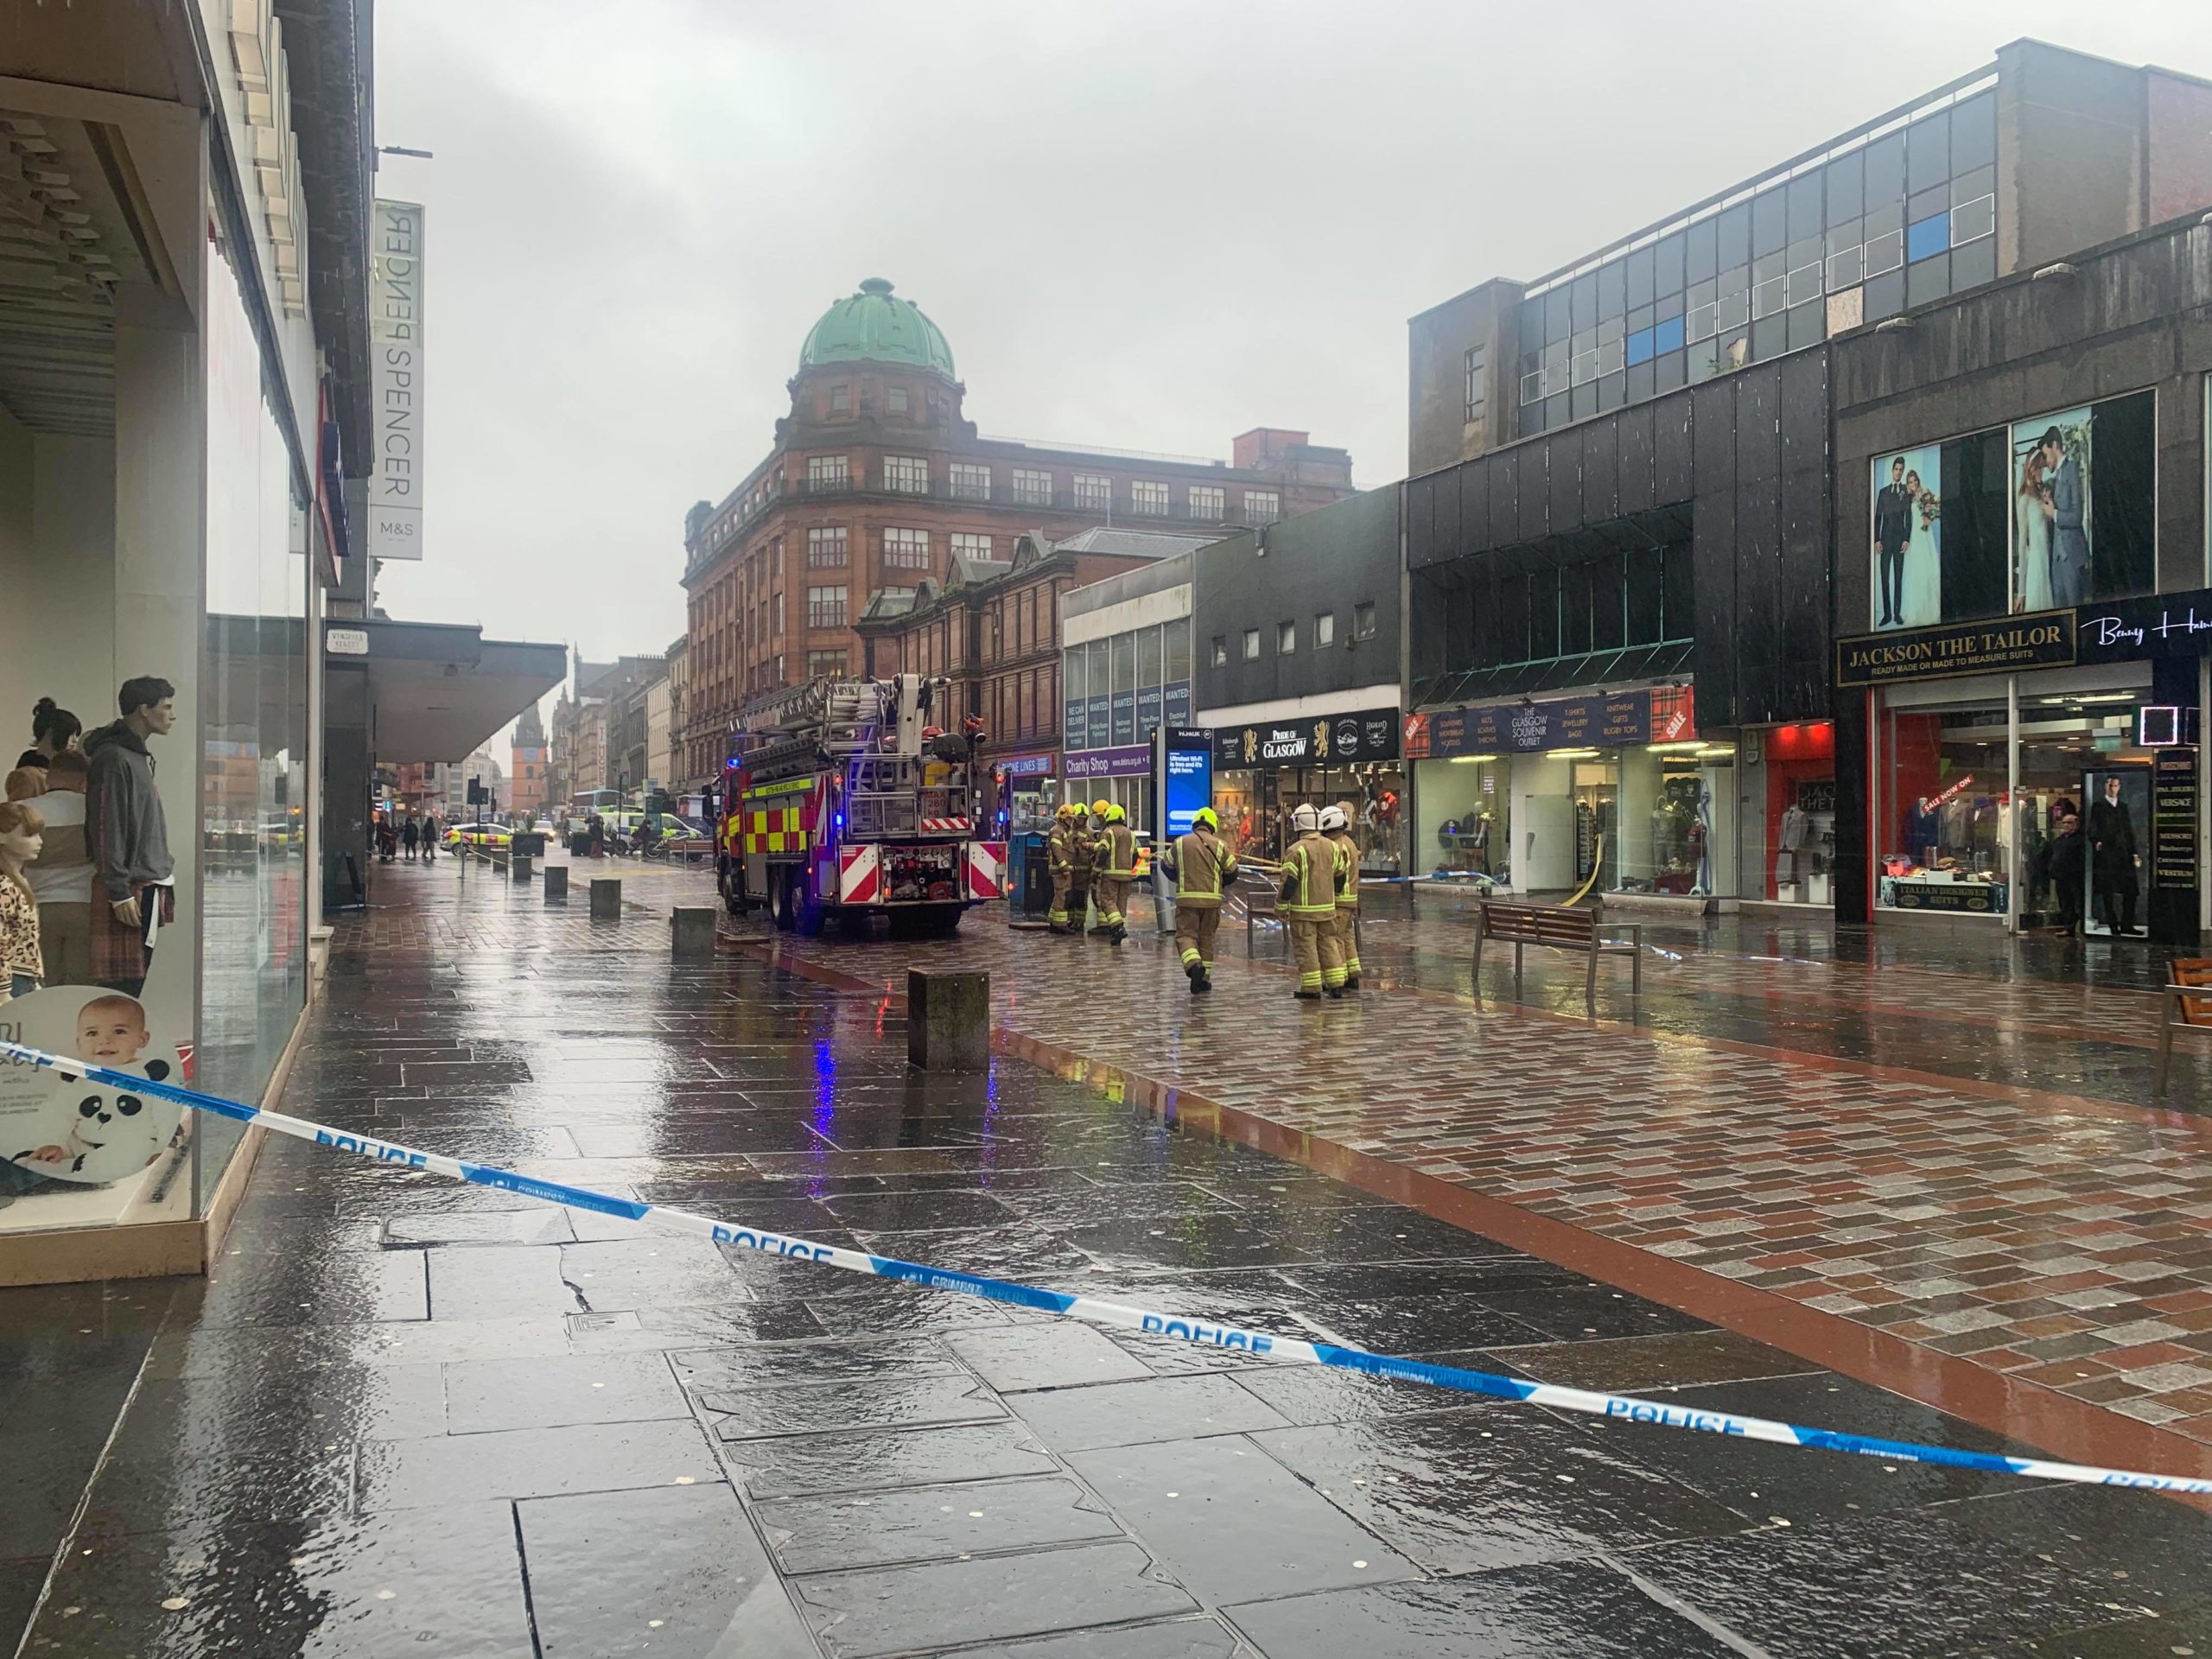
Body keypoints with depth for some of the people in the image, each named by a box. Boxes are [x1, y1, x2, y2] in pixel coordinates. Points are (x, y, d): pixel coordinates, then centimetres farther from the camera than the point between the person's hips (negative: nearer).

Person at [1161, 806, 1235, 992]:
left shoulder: (1179, 843, 3)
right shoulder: (1220, 845, 3)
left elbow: (1167, 866, 17)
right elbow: (1232, 873, 9)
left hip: (1186, 898, -1)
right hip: (1212, 898, 1)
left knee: (1186, 934, 1)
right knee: (1206, 938, 12)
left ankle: (1194, 965, -27)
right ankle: (1204, 979, 16)